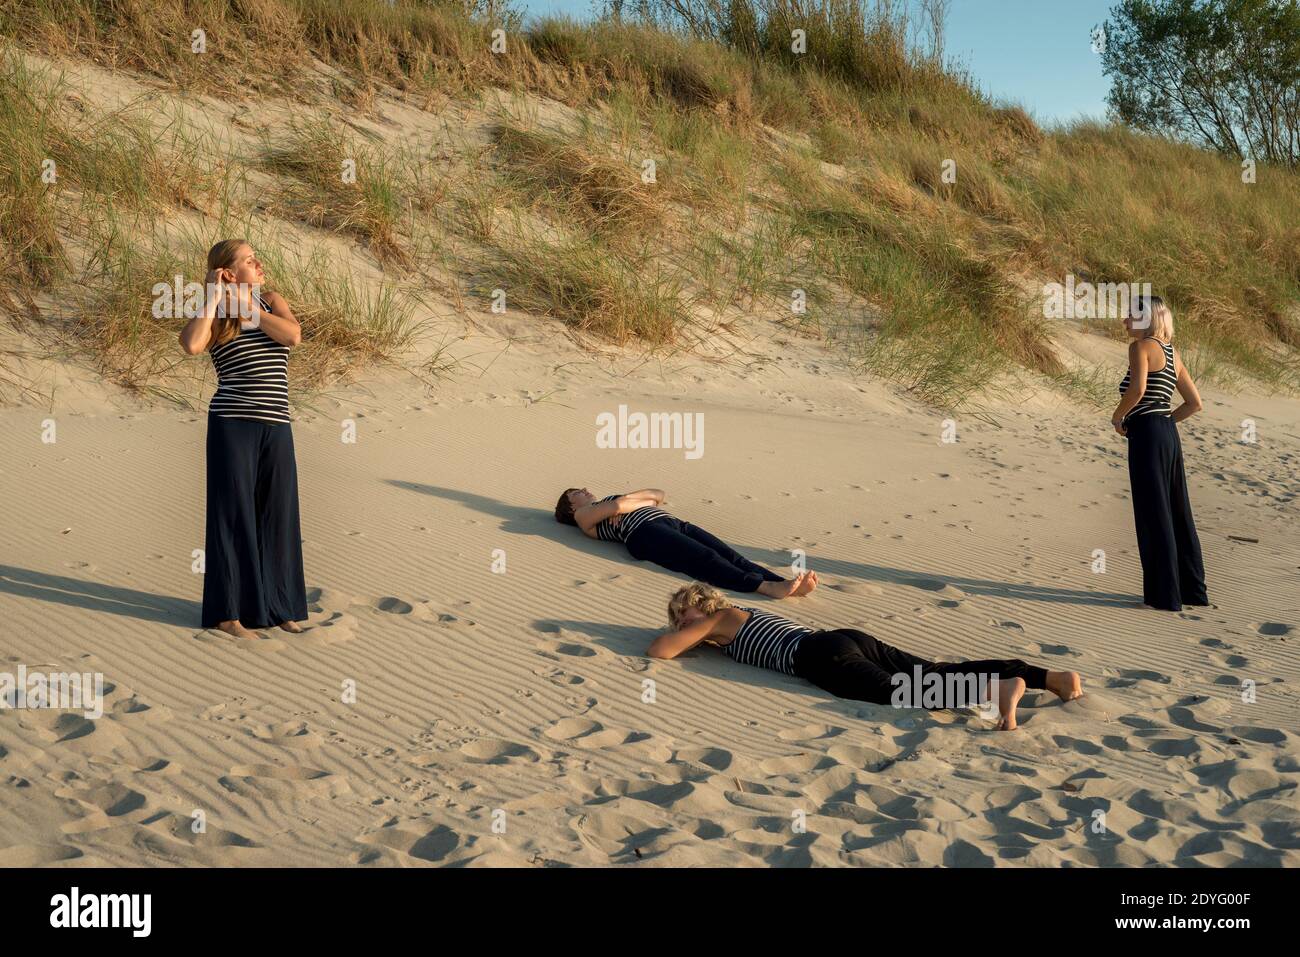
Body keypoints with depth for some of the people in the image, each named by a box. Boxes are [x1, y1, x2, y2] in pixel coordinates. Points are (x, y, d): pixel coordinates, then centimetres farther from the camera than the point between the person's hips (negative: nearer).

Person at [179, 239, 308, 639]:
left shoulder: (272, 302, 12)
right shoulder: (214, 317, 1)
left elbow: (294, 335, -8)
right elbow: (191, 345, -22)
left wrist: (246, 306, -5)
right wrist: (214, 299, -11)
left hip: (276, 425, 4)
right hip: (233, 424, -4)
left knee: (277, 515, 8)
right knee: (234, 515, 0)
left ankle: (275, 605, 21)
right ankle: (227, 612, 8)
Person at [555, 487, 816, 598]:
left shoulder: (610, 501, 42)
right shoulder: (583, 515, 20)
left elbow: (659, 494, 29)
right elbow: (619, 506, -2)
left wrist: (626, 500, 14)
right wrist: (644, 503, 15)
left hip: (672, 523, 7)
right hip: (644, 532, -7)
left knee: (729, 555, -20)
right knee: (706, 558, -32)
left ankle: (785, 583, -43)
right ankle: (767, 587, -53)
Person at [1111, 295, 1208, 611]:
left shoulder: (1141, 346, -7)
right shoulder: (1171, 353, 17)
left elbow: (1137, 389, -24)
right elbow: (1195, 402, 19)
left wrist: (1117, 417, -9)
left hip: (1147, 435, -9)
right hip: (1169, 434, 9)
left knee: (1153, 515, -2)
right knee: (1177, 513, 14)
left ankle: (1165, 594, 4)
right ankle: (1191, 589, 22)